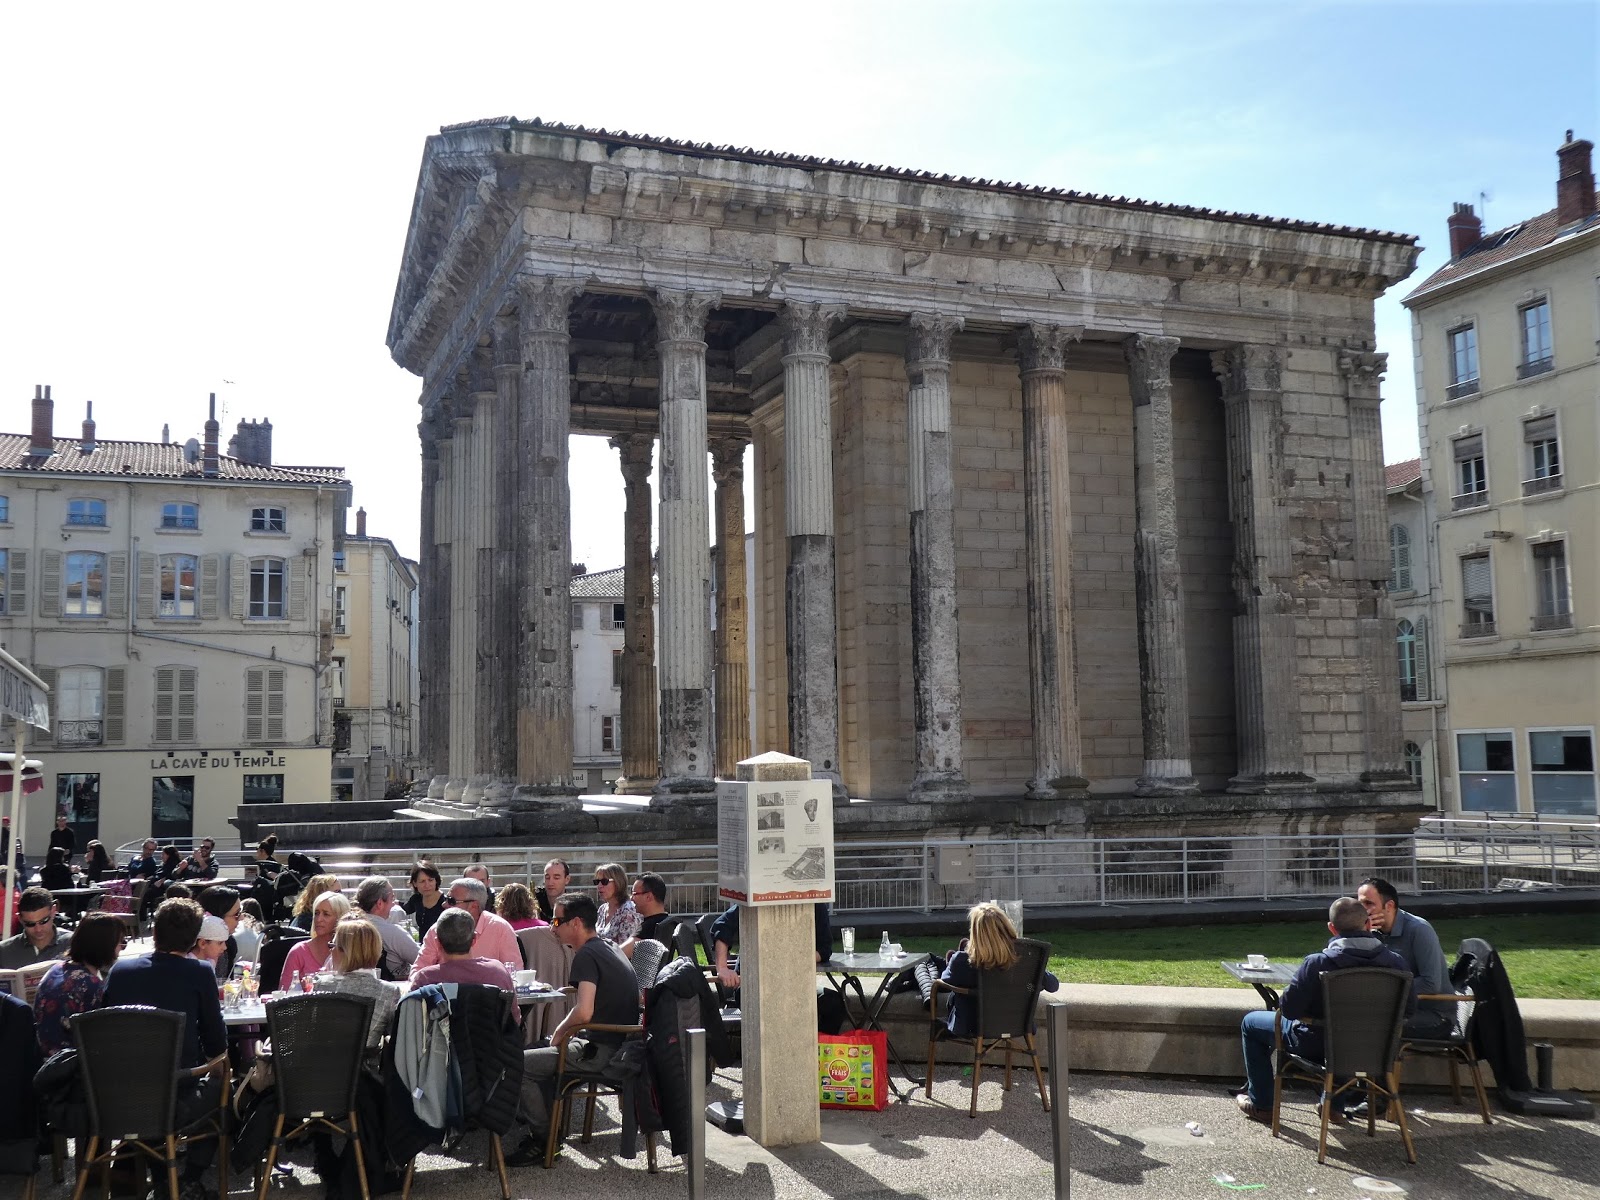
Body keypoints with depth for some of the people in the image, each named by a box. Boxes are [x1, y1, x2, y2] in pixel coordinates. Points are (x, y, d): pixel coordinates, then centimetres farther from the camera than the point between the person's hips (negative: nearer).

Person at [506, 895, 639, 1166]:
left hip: (602, 1051, -10)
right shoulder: (609, 949, 14)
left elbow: (583, 1012, -28)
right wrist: (563, 1031, 15)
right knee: (539, 1053, 26)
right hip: (619, 1044, 10)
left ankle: (543, 1140, 2)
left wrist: (559, 1032, -9)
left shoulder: (587, 956, -16)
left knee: (519, 1064, -9)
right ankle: (548, 1130, 24)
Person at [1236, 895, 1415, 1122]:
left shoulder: (1316, 963, -27)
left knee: (1251, 1022, 20)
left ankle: (1261, 1105, 27)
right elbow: (1409, 1005, -2)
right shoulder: (1395, 962, -16)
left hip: (1317, 1045, -4)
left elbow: (1288, 1009, -20)